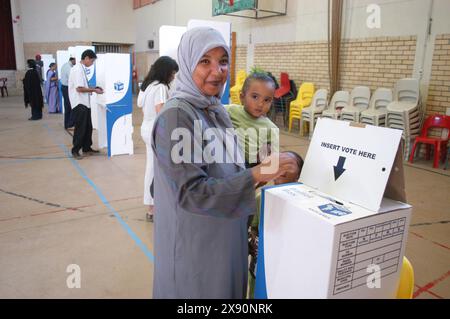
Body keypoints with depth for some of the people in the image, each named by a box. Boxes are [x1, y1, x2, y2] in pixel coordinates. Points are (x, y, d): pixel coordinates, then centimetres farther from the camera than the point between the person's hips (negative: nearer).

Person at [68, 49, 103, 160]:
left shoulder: (82, 69, 13)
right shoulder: (77, 69, -16)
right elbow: (79, 88, -22)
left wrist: (93, 88, 9)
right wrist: (94, 90, -14)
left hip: (85, 103, 9)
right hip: (79, 104, -9)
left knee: (88, 127, 15)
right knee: (80, 128, -3)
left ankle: (87, 148, 25)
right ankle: (75, 151, 8)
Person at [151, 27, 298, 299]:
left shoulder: (217, 110, 3)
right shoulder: (175, 116, -22)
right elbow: (191, 192, -26)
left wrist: (261, 172, -1)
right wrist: (255, 176, -28)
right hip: (194, 243, -8)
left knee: (228, 288, 25)